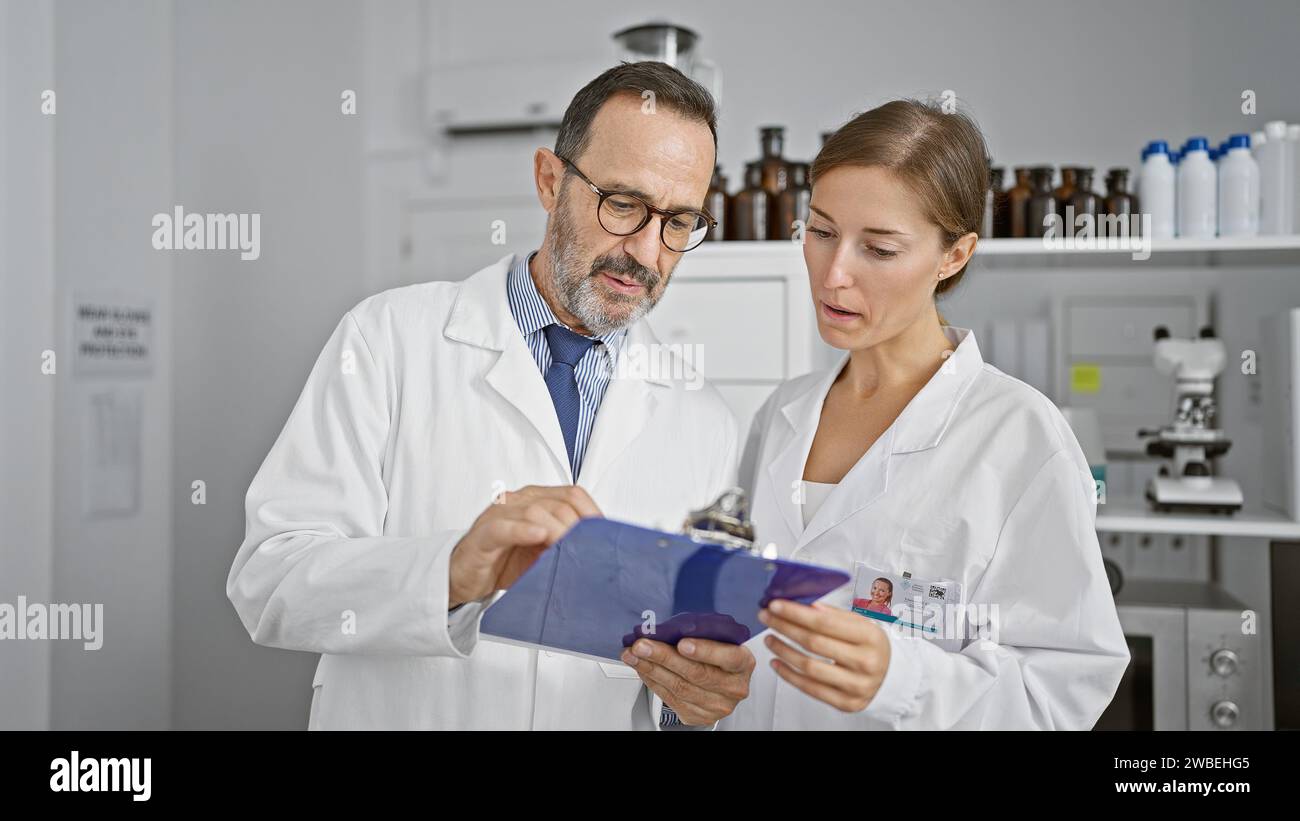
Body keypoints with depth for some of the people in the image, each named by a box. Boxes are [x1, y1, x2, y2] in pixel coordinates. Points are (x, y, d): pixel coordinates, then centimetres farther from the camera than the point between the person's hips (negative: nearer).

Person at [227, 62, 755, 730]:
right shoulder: (389, 338, -5)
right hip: (391, 713, -1)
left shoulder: (705, 425, 3)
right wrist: (455, 571, -27)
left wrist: (704, 689, -14)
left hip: (611, 716, 2)